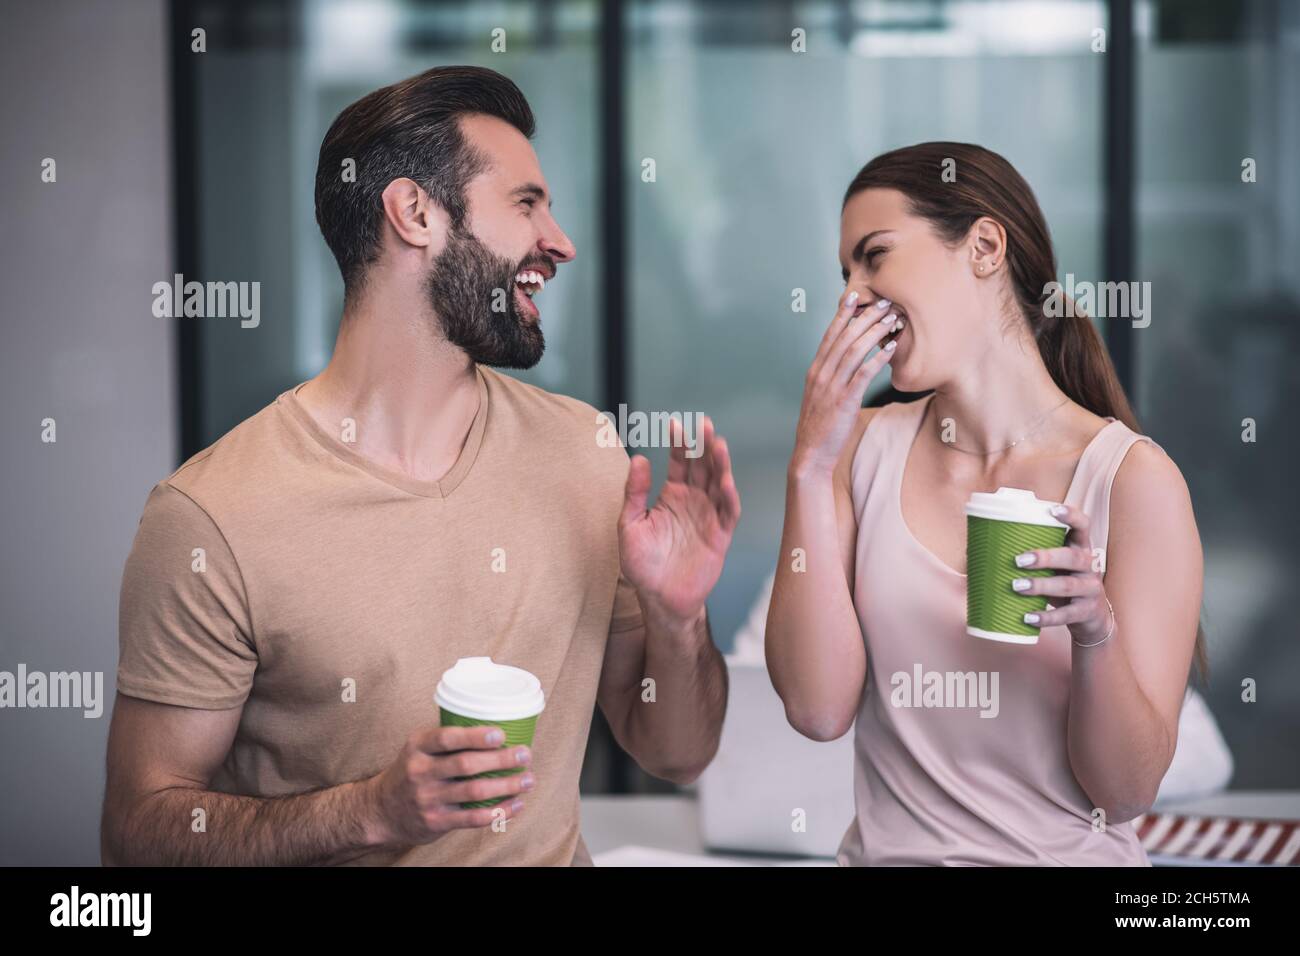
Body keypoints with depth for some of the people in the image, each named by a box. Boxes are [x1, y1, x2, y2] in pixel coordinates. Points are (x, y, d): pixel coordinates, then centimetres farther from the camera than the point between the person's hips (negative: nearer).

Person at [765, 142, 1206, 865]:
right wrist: (811, 469, -10)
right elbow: (818, 710, -7)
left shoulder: (1134, 479, -8)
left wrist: (1096, 634, -23)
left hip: (1061, 856, -3)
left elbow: (1125, 795, -7)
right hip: (883, 848, 3)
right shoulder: (867, 448, 5)